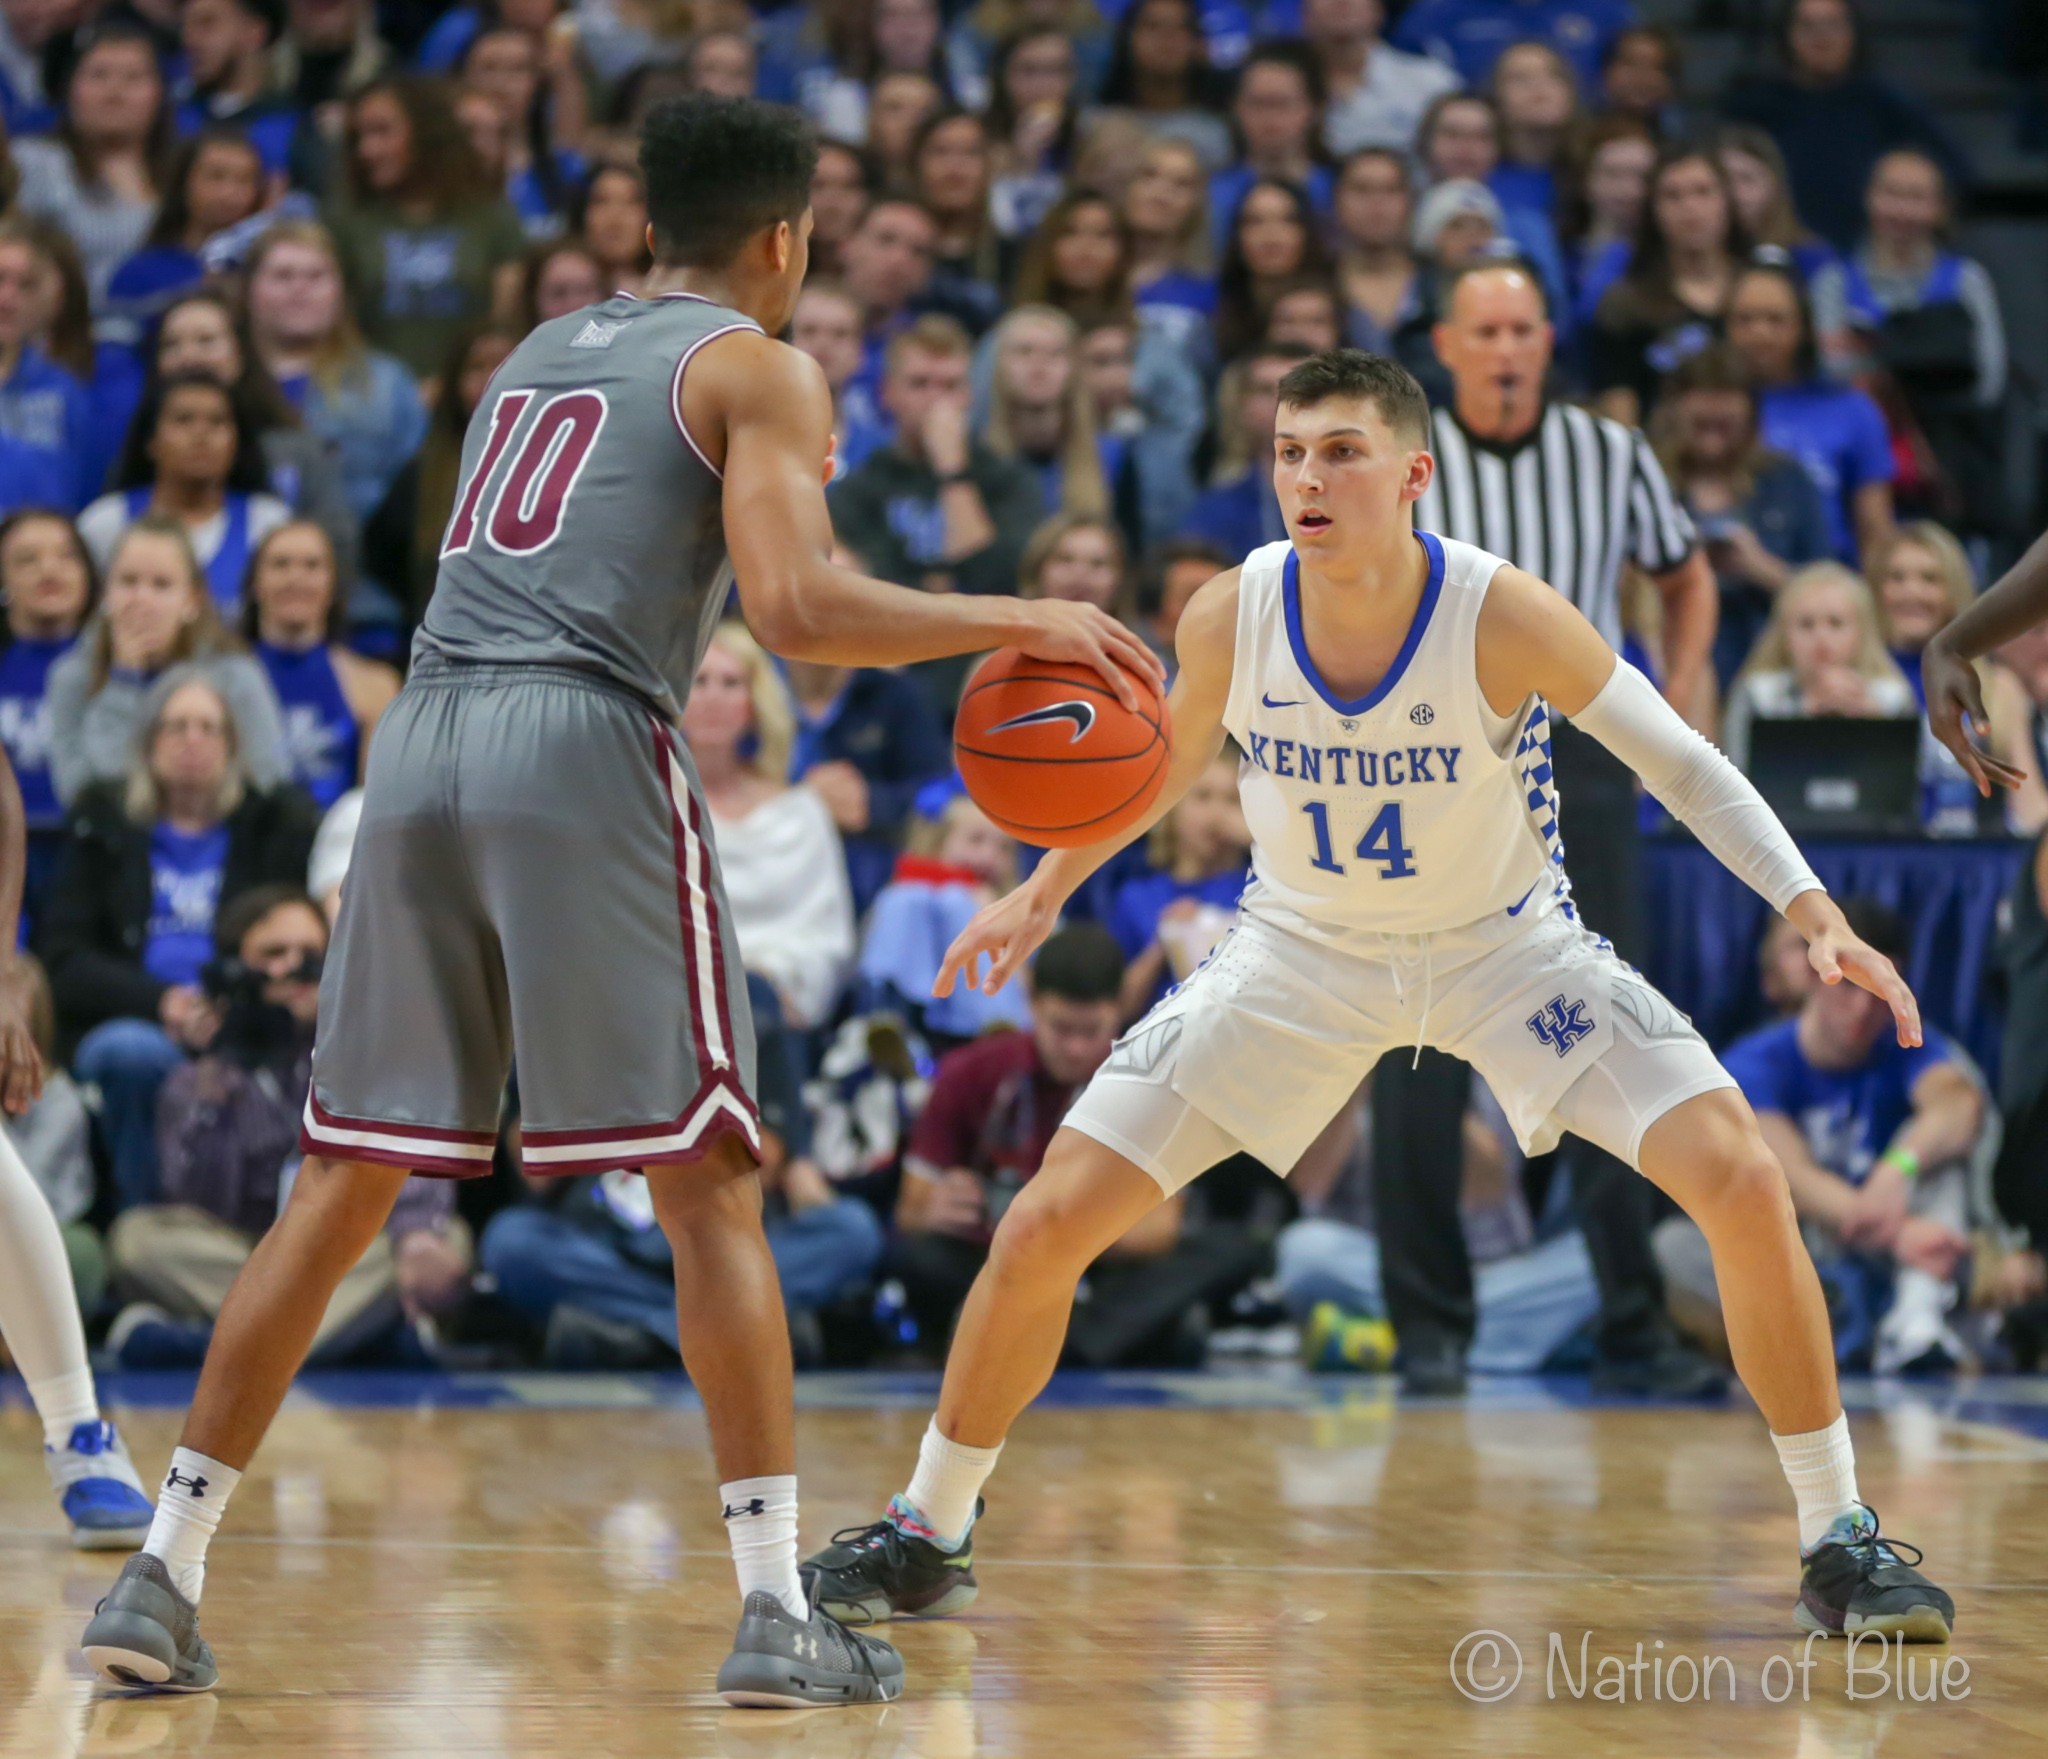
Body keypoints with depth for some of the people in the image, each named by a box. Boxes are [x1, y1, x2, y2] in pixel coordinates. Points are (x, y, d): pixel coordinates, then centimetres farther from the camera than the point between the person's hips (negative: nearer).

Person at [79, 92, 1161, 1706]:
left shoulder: (539, 351, 26)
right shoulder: (759, 369, 6)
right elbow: (798, 608, -10)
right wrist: (1016, 623, -1)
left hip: (424, 735, 6)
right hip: (586, 743, -6)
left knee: (344, 1184, 10)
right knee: (707, 1184, -2)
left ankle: (164, 1573, 8)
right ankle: (777, 1607, -8)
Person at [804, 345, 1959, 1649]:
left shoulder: (1504, 617, -27)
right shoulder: (1231, 618, -19)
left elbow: (1685, 766, -17)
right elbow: (1171, 760, 5)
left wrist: (1818, 917, -27)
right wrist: (1046, 890, 7)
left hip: (1506, 944, -1)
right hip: (1302, 954, 2)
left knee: (1744, 1186, -18)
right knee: (1047, 1223, -7)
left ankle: (1840, 1545, -1)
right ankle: (925, 1536, 15)